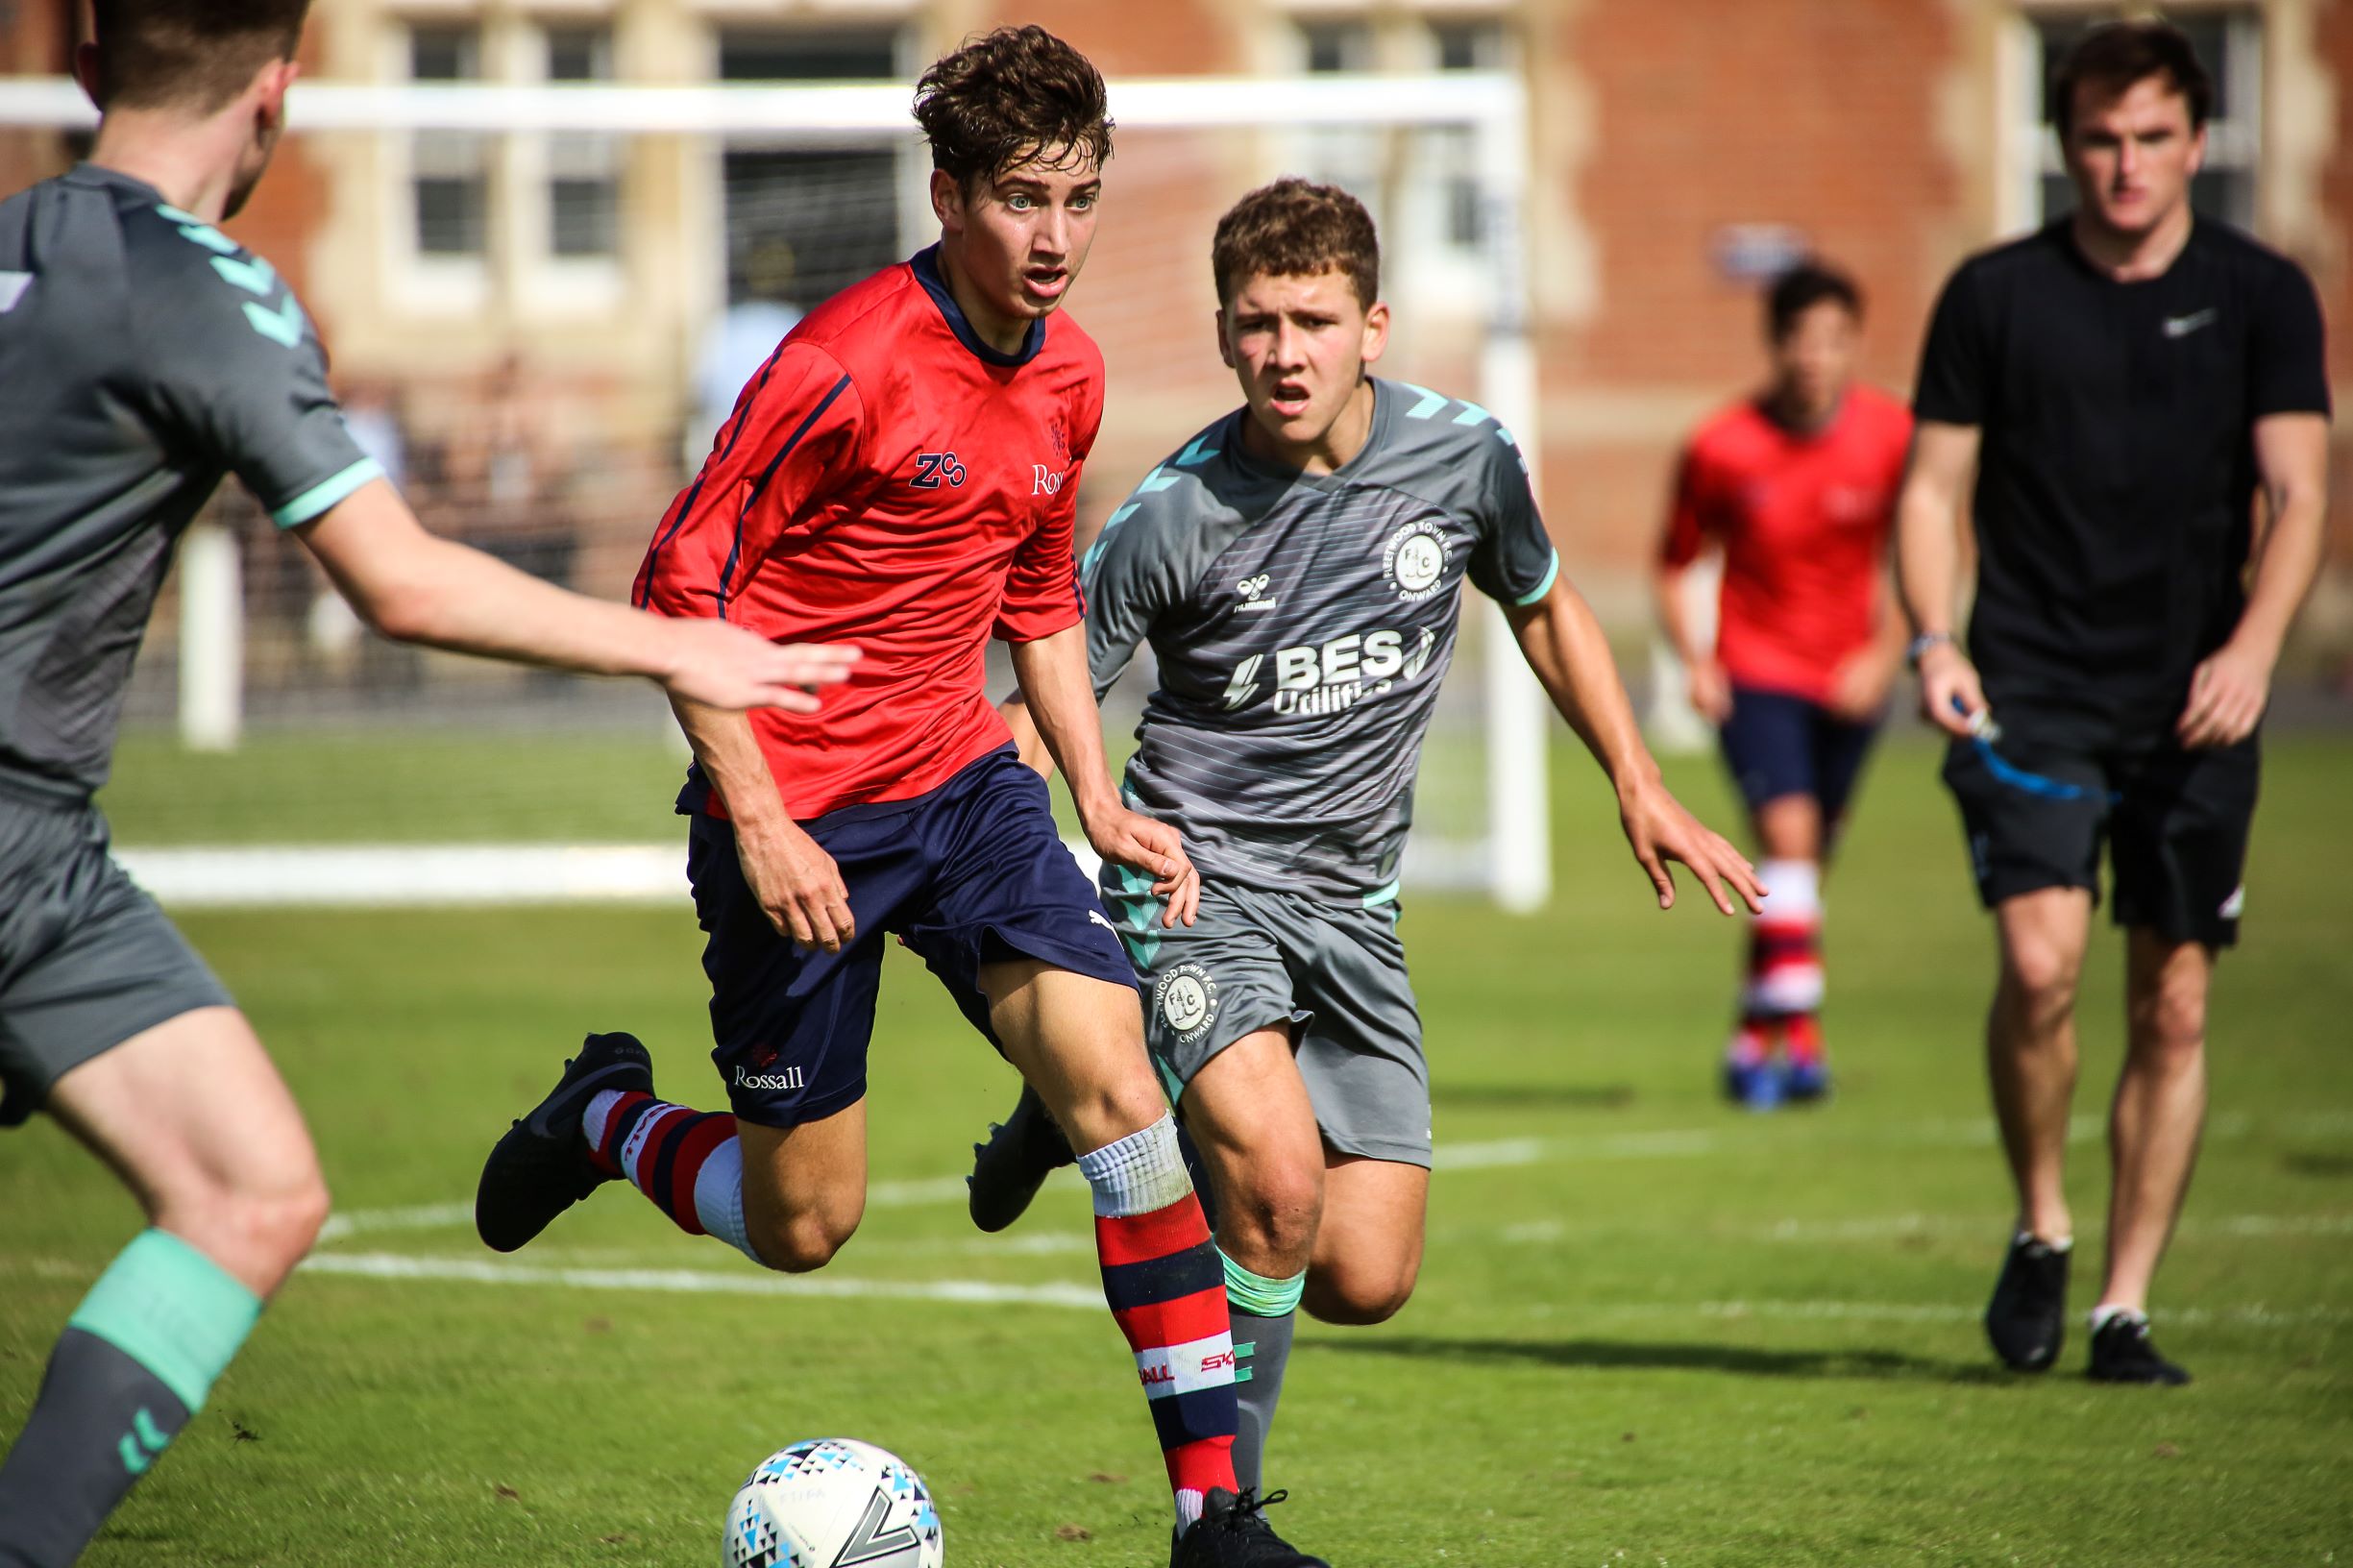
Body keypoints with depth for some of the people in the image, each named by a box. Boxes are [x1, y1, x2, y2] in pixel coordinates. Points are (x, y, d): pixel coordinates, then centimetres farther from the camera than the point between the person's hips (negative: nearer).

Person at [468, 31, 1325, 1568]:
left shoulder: (1068, 374, 4)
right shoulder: (849, 360, -19)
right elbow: (683, 580, -15)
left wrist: (1102, 803, 12)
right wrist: (757, 823, -19)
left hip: (962, 778, 6)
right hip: (798, 815, -6)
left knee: (1118, 1081, -13)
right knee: (805, 1221, 2)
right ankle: (604, 1119, 36)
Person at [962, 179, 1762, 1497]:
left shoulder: (1464, 456, -5)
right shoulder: (1176, 517, -16)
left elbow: (1545, 609, 16)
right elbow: (1043, 709, -6)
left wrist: (1640, 788, 13)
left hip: (1351, 904, 5)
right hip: (1198, 880, -4)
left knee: (1366, 1282, 0)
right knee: (1284, 1193, -28)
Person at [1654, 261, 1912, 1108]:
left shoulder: (1891, 434, -8)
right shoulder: (1721, 448, -10)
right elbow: (1673, 564, 3)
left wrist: (1885, 654, -11)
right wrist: (1694, 661, -11)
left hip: (1850, 679, 3)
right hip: (1756, 671, -3)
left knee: (1800, 865, 12)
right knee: (1787, 831, -22)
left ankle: (1753, 1039, 28)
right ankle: (1799, 1035, -24)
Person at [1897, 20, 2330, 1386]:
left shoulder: (2262, 296, 4)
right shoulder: (1996, 296, 3)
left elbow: (2298, 495, -2)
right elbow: (1934, 485, 8)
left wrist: (2251, 645, -19)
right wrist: (1935, 639, -8)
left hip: (2195, 708, 1)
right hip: (2032, 694, -1)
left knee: (2175, 1004, 2)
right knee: (2043, 962, -18)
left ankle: (2125, 1308, 12)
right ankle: (2041, 1232, 5)